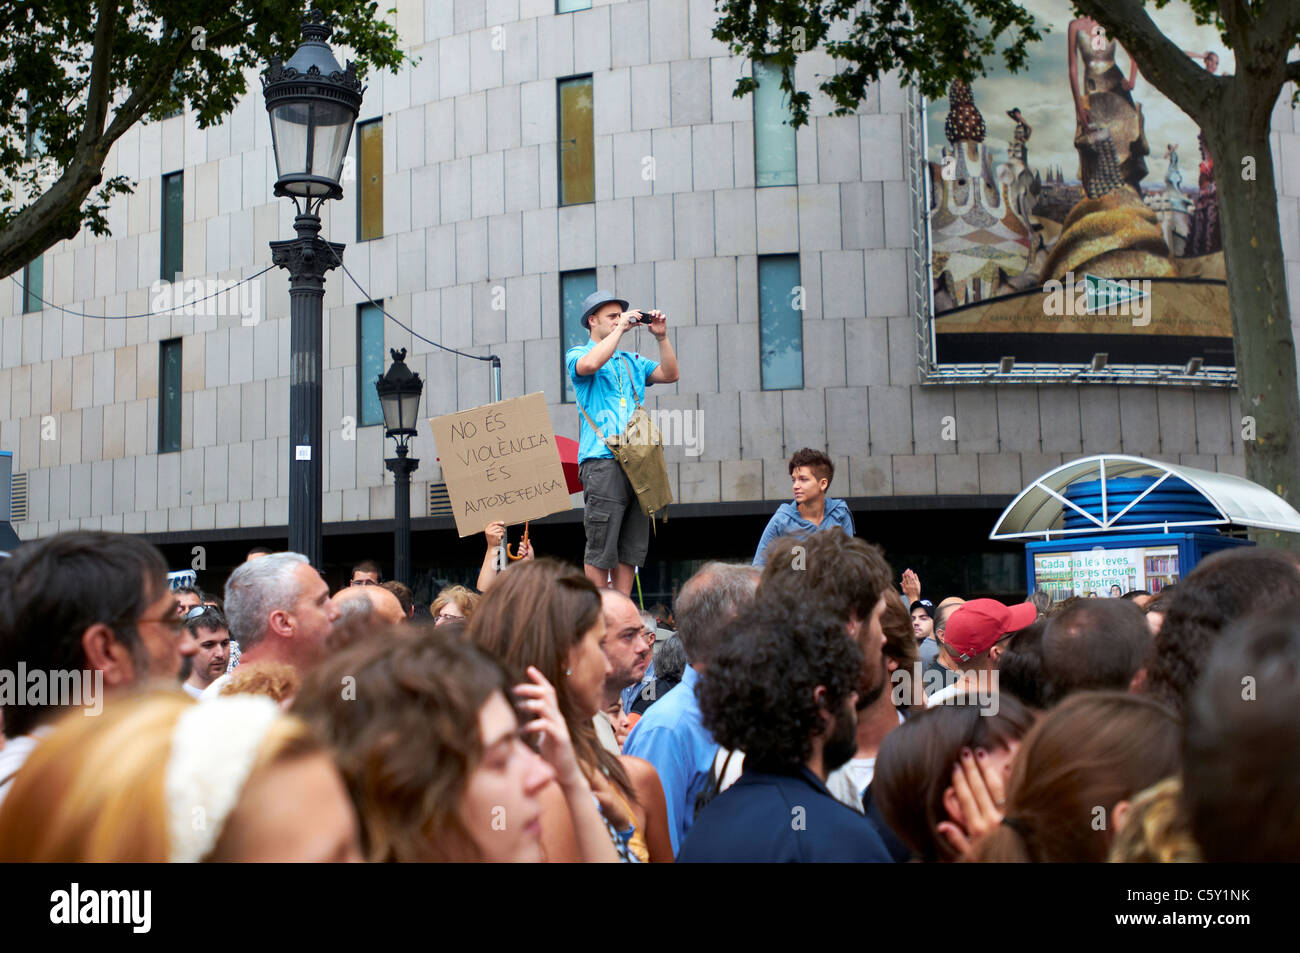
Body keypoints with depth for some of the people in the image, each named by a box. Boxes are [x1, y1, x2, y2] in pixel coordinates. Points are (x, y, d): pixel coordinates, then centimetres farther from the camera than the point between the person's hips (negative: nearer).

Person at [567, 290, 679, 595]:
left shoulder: (631, 361, 23)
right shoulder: (577, 355, 6)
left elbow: (669, 374, 16)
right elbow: (590, 364, -17)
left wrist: (661, 337, 6)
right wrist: (620, 329, -10)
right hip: (603, 461, -6)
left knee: (632, 547, 6)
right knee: (601, 547, -8)